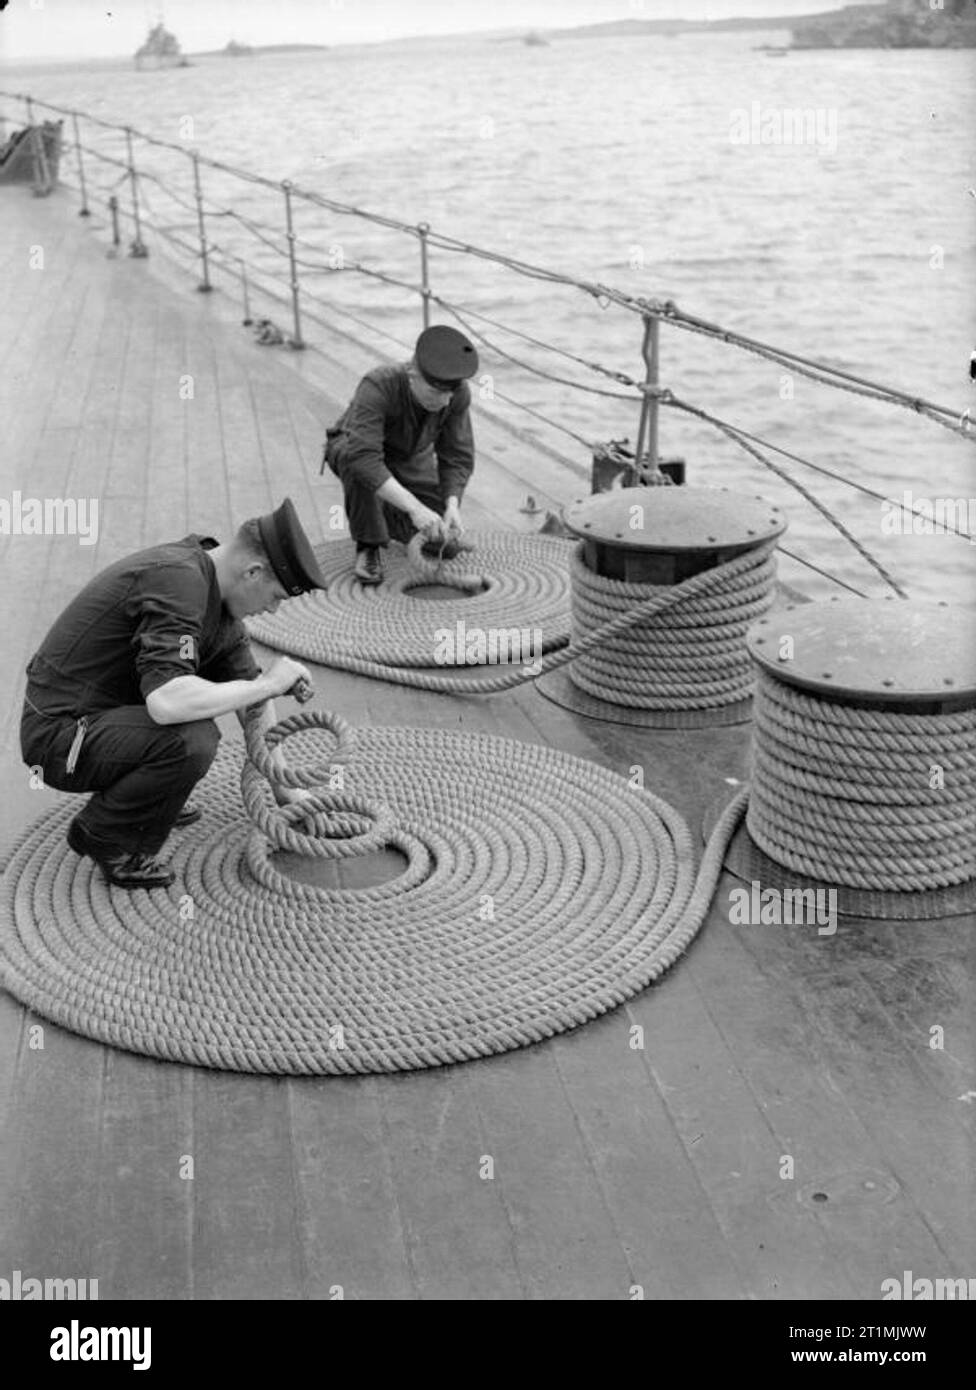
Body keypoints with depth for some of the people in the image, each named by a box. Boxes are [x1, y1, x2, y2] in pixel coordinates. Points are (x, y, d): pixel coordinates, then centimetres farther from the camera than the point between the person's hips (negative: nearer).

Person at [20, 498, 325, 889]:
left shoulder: (213, 588, 3)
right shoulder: (178, 581, -26)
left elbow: (251, 703, 12)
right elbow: (167, 703, -39)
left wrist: (286, 788, 14)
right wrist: (267, 683, -26)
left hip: (100, 710, 9)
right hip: (61, 736, -9)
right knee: (192, 740, -29)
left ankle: (143, 794, 19)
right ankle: (104, 836, -5)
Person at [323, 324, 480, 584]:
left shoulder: (458, 394, -25)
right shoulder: (377, 386, -40)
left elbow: (458, 457, -18)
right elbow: (363, 458, -50)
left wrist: (452, 505, -36)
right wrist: (415, 507, -55)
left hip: (412, 460, 4)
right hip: (352, 449, -4)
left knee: (446, 545, -11)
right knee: (353, 460, -42)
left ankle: (390, 516, 21)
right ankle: (368, 545, -19)